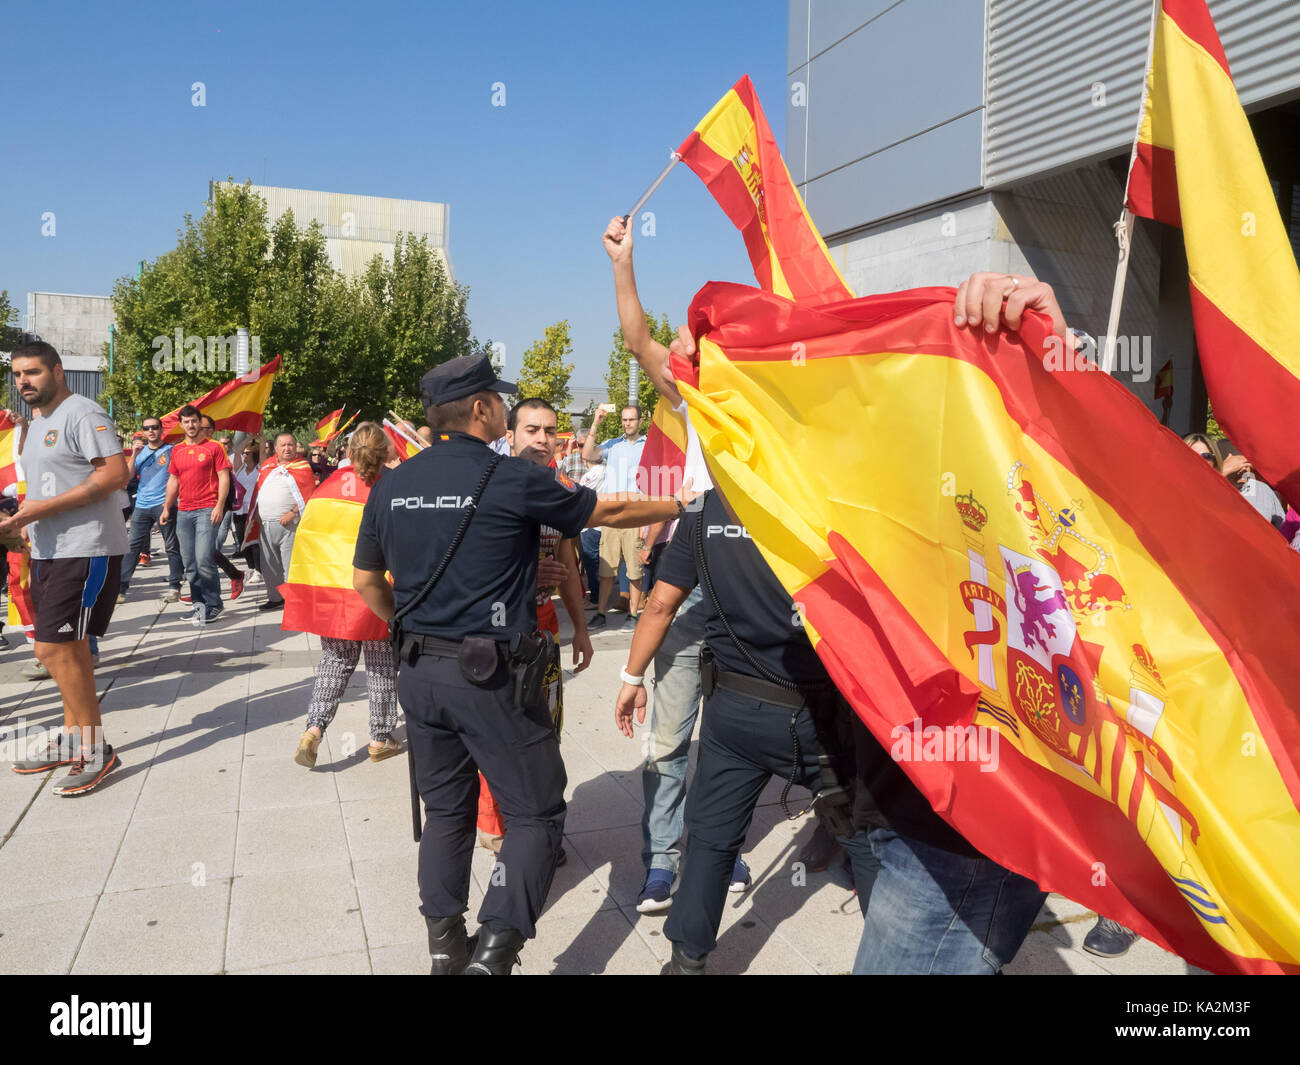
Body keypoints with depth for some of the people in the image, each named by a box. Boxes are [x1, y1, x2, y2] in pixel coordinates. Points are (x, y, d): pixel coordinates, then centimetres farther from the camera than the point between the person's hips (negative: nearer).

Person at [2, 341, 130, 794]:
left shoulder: (82, 413, -10)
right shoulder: (37, 424, 20)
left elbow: (116, 473, -21)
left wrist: (43, 507, -20)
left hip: (85, 550, -10)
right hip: (48, 551, 10)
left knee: (54, 649, -11)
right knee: (68, 649, 16)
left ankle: (95, 749, 0)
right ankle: (72, 739, 28)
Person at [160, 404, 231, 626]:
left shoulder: (213, 448, 0)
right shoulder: (177, 450, 15)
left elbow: (224, 478, -3)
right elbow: (173, 480, 21)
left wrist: (219, 506, -12)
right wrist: (167, 508, 16)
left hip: (206, 511, -6)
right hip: (183, 512, 6)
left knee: (204, 559, -13)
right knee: (189, 563, 6)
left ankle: (213, 604, -1)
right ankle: (198, 604, 15)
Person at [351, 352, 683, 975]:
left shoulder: (391, 486, 5)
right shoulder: (512, 480, -11)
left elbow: (366, 580, 14)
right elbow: (610, 512, -1)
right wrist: (680, 505, 14)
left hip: (418, 670, 7)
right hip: (491, 673, -6)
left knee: (444, 810, 19)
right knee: (536, 814, 5)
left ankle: (444, 946, 27)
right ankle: (494, 951, -2)